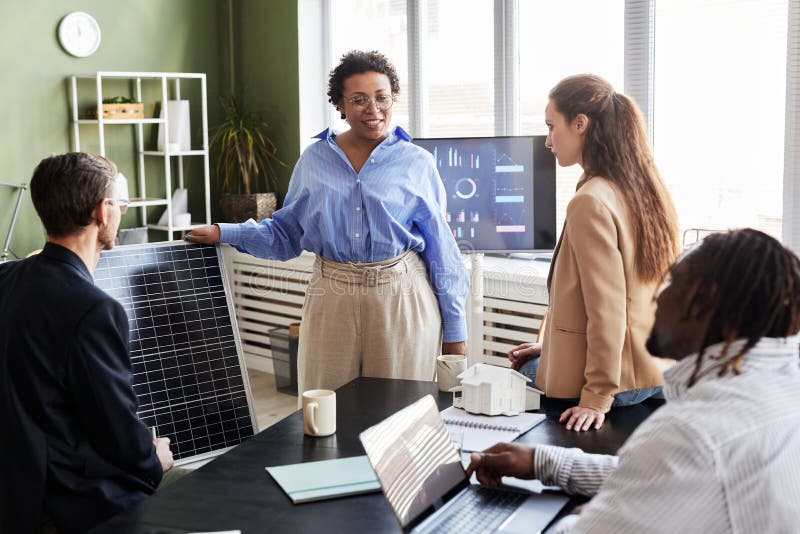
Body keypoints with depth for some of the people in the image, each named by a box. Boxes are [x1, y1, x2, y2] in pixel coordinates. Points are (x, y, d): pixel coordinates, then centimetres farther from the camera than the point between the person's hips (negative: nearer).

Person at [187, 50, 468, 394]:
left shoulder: (416, 163, 2)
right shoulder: (314, 160, 8)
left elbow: (441, 250, 2)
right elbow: (286, 233, 15)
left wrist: (455, 332, 2)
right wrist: (223, 233, 4)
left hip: (401, 300, -2)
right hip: (331, 299, 2)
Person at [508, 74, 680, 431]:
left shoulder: (590, 203, -20)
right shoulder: (647, 190, 8)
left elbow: (606, 309, -22)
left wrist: (597, 398, -16)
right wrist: (552, 347, 19)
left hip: (617, 378, -9)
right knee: (528, 364, 24)